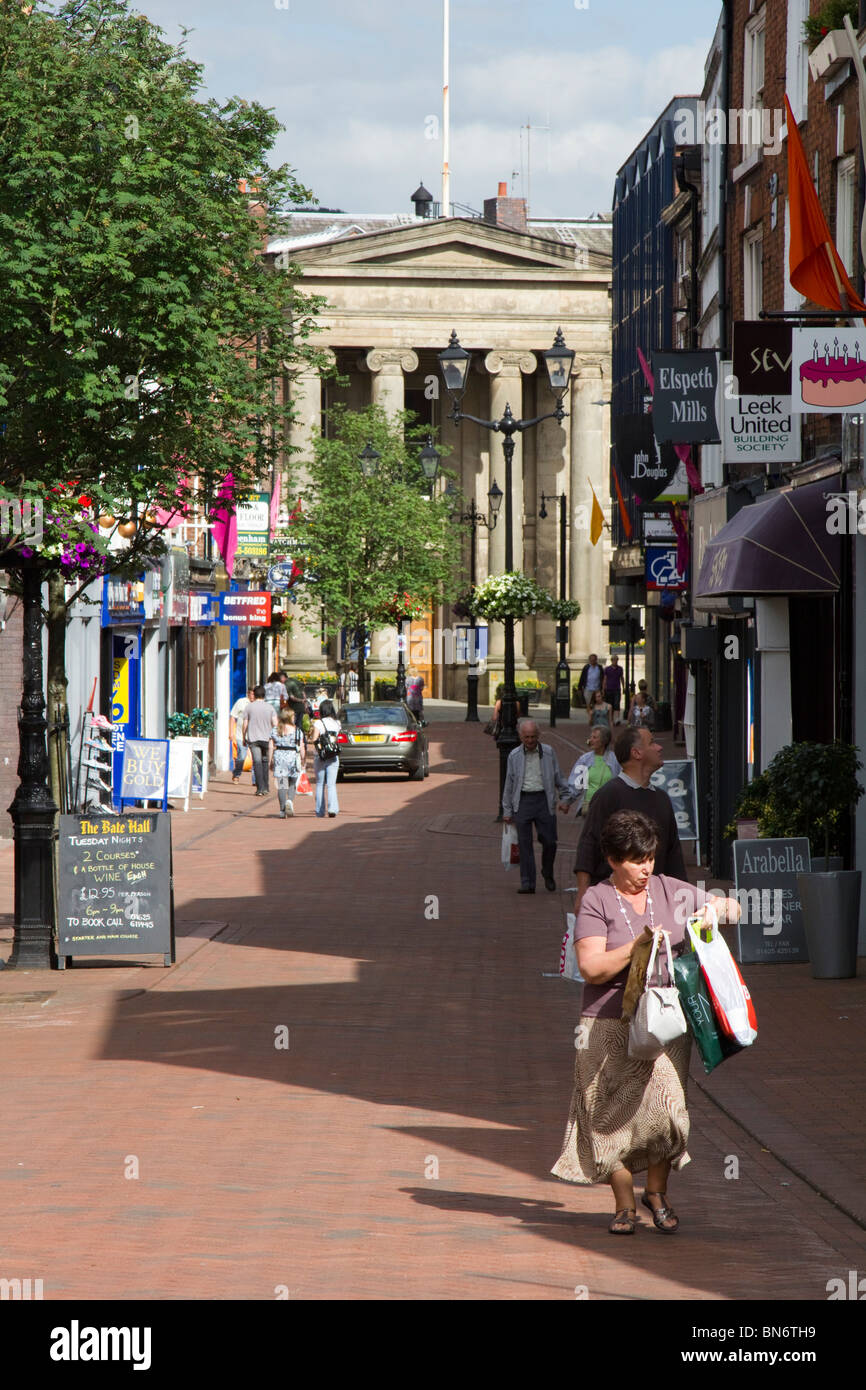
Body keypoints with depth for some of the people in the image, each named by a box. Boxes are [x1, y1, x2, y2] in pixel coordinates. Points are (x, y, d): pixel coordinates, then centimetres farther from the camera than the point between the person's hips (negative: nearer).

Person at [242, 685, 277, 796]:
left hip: (253, 737, -2)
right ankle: (265, 787, 20)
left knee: (257, 762, -7)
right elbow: (275, 723, -4)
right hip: (266, 738, 2)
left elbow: (245, 724, 0)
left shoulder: (249, 706, 0)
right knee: (265, 762, 17)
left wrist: (244, 737, 11)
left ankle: (260, 788, -16)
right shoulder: (270, 708, 4)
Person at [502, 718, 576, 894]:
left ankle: (548, 874, 22)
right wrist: (507, 810, 12)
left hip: (543, 799, 0)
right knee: (525, 843, -4)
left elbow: (558, 778, 14)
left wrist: (566, 797, 6)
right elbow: (509, 784, 13)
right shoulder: (514, 756, 8)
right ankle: (527, 882, -1)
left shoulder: (548, 752, 7)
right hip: (523, 800, 0)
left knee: (549, 841, -4)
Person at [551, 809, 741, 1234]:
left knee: (666, 1107, -10)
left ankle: (657, 1191, 11)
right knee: (615, 1115, 0)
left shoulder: (672, 892, 8)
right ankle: (624, 1204, 15)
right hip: (610, 1026, -2)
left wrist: (717, 907, -4)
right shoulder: (596, 901, -1)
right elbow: (591, 968, -10)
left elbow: (732, 908, 19)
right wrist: (637, 945, -20)